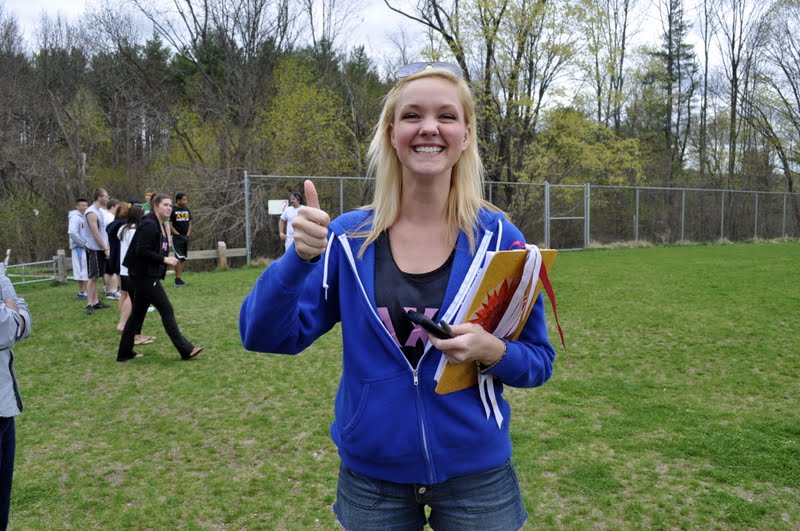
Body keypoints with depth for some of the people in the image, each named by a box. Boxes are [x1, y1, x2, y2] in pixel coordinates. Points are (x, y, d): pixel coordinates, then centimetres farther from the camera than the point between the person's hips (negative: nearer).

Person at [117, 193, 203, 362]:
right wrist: (164, 259, -19)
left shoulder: (160, 225, 13)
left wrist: (166, 258, 6)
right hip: (145, 276, -10)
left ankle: (124, 352, 22)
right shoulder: (149, 225, -17)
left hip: (148, 276, 10)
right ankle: (185, 350, -1)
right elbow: (141, 251, -22)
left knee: (138, 313, 14)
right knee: (167, 310, -6)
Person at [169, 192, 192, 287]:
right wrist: (179, 235, -14)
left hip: (185, 237, 7)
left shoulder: (187, 210, 11)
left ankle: (179, 279, 13)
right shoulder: (172, 210, -8)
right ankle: (177, 279, -11)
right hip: (176, 238, -7)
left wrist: (188, 235, 2)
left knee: (183, 259, 7)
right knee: (179, 257, -14)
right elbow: (169, 225, -10)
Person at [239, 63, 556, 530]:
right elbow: (264, 336, -11)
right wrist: (300, 257, -27)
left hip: (474, 474, 0)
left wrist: (492, 351, -23)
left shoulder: (499, 239, -9)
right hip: (369, 476, 1)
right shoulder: (348, 238, -8)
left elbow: (538, 360, -2)